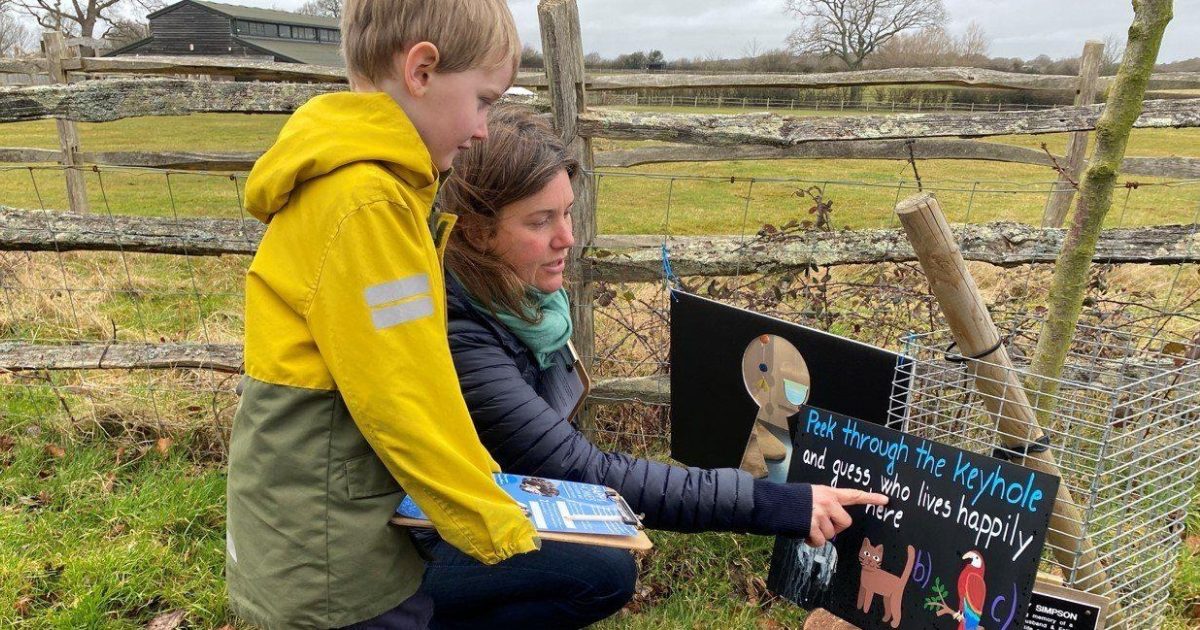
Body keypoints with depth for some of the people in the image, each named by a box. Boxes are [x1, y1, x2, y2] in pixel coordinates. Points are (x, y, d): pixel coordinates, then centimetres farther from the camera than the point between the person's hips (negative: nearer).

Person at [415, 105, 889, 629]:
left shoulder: (519, 294, -9)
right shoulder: (454, 335, -33)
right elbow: (587, 473, -34)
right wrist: (770, 503, -33)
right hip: (407, 548, -8)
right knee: (602, 571, -22)